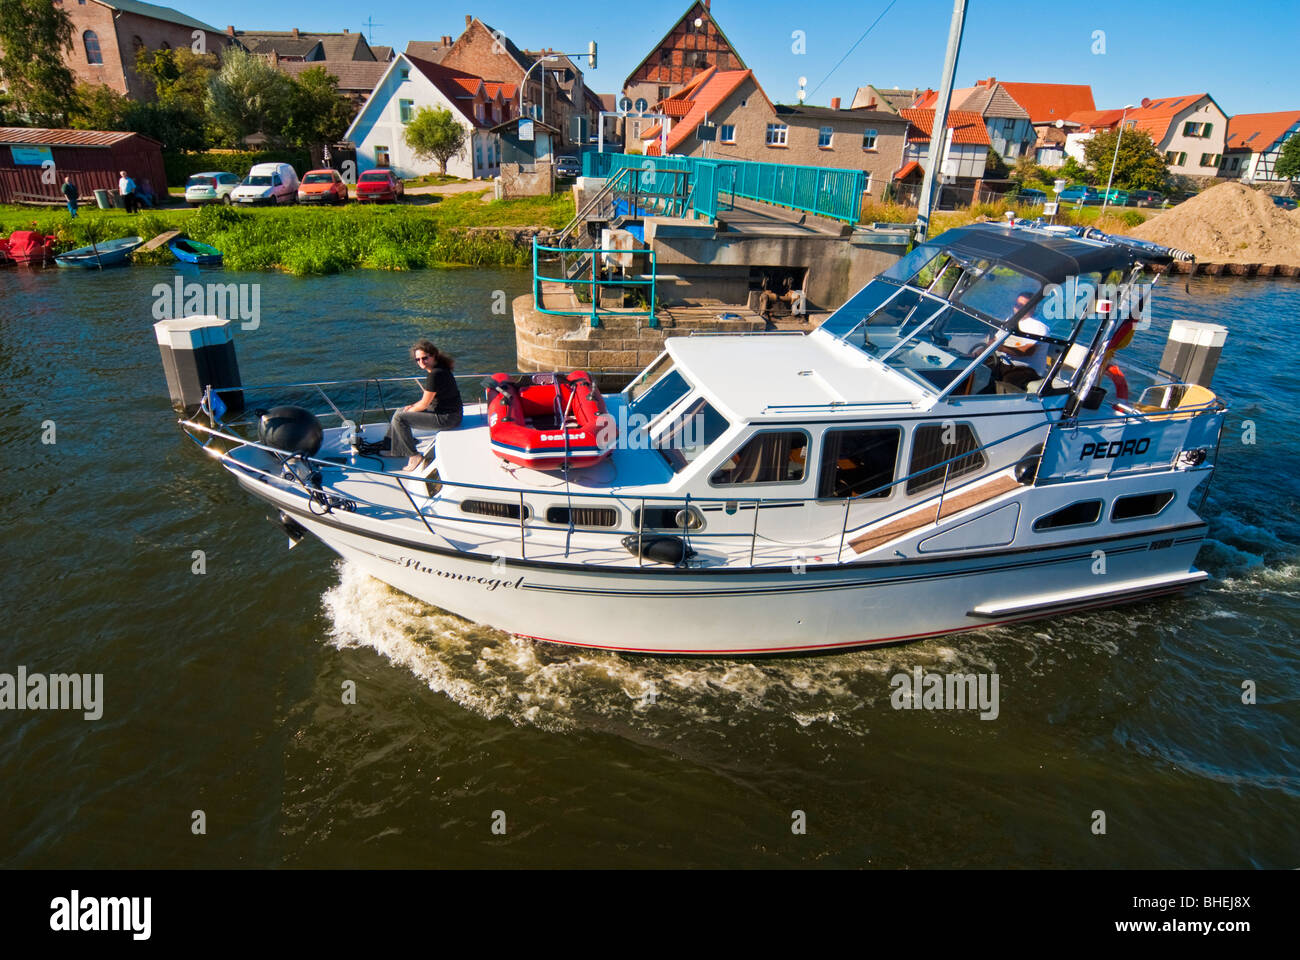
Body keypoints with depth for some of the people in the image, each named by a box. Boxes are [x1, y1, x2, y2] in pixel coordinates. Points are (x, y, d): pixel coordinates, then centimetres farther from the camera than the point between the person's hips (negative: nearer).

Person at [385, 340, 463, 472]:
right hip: (442, 410, 11)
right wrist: (412, 406, 9)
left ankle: (414, 456, 0)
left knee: (399, 418, -11)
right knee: (400, 411, 20)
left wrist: (410, 409, 0)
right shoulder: (434, 369, 7)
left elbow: (424, 404, -18)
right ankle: (395, 449, 31)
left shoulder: (436, 374, -24)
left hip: (446, 417, -11)